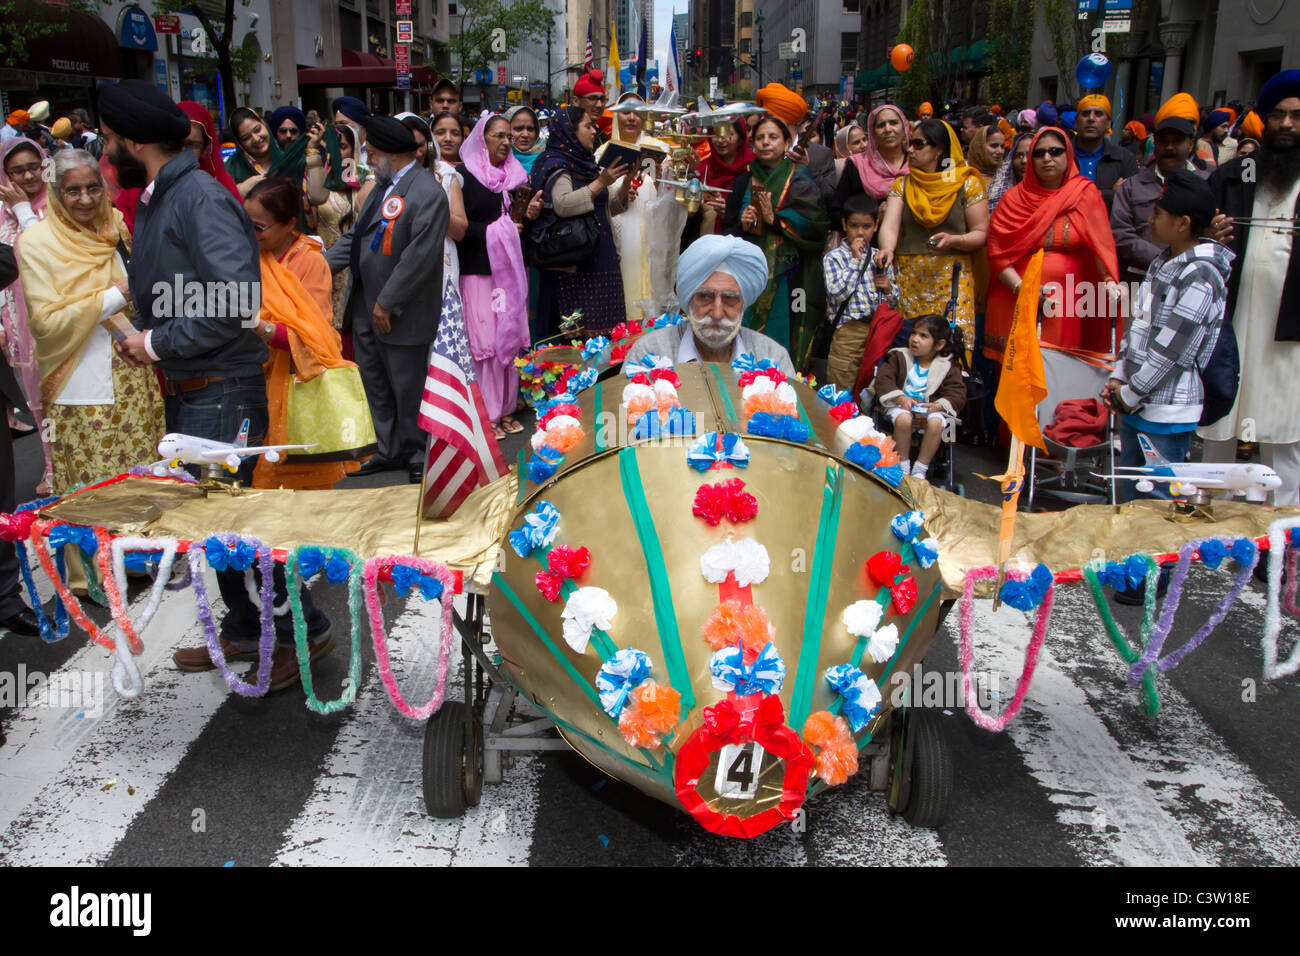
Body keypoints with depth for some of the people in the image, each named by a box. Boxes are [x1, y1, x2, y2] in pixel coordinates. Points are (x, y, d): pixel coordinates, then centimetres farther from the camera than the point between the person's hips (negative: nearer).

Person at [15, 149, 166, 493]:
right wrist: (112, 298, -14)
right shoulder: (36, 242, -4)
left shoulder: (115, 226, 11)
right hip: (81, 391, -5)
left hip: (133, 379, 5)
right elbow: (45, 322, -12)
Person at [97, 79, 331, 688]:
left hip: (221, 388, -10)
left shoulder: (200, 197, -17)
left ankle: (302, 629, 8)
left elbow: (236, 298, -27)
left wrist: (159, 344, -19)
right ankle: (244, 631, 29)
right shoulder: (156, 199, 13)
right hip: (186, 388, 10)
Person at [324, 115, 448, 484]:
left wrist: (387, 303, -21)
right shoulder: (382, 186, 14)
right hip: (365, 309, 9)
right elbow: (356, 236, 16)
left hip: (400, 313, -9)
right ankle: (389, 451, 31)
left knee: (408, 389, 4)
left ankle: (416, 456, 21)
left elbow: (420, 256, -23)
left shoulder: (427, 194, -17)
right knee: (376, 386, 17)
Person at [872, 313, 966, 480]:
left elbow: (957, 394, -2)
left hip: (931, 408, 0)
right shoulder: (900, 357, 6)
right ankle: (903, 466, -17)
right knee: (903, 419, -36)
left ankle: (920, 470, -20)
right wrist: (900, 398, -18)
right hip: (902, 405, 0)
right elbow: (883, 379, -3)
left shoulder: (948, 366, 4)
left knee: (936, 423, -34)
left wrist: (938, 405, -21)